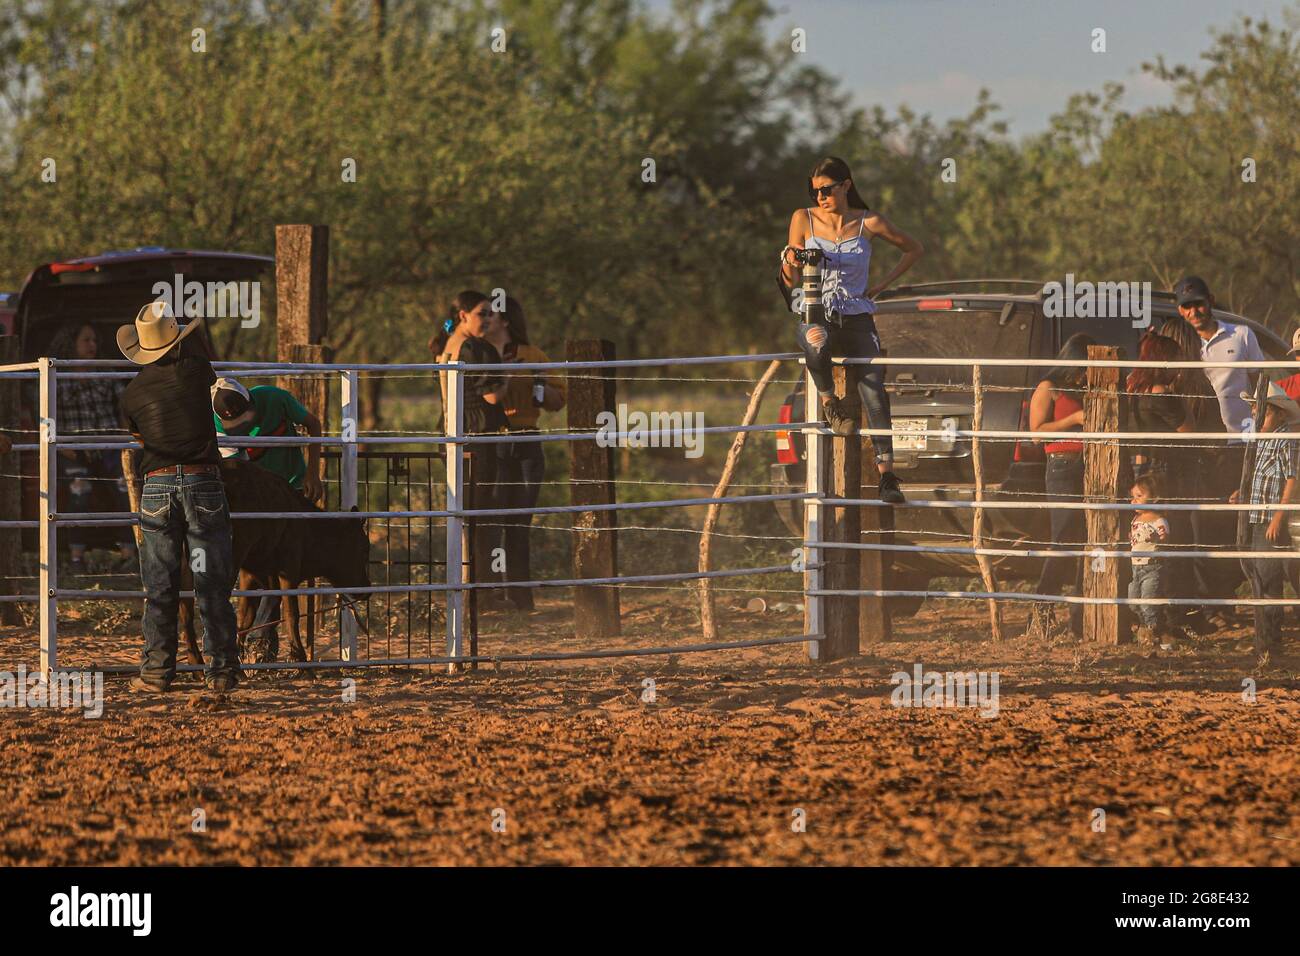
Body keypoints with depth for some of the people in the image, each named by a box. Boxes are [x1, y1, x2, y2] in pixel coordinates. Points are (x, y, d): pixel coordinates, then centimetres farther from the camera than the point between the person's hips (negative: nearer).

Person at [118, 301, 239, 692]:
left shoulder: (133, 393, 4)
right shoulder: (195, 369, -2)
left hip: (157, 486, 1)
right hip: (204, 483, -1)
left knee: (160, 586, 5)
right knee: (213, 583, 2)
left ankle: (157, 670, 3)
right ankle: (221, 669, 1)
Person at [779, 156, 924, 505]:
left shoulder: (868, 223, 3)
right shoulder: (803, 219, 4)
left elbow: (914, 249, 17)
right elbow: (791, 280, 7)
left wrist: (882, 285, 9)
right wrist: (790, 261, -16)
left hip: (857, 318, 1)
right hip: (816, 316, -1)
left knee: (874, 391, -19)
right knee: (815, 339, -40)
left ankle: (886, 475, -21)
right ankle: (828, 405, -15)